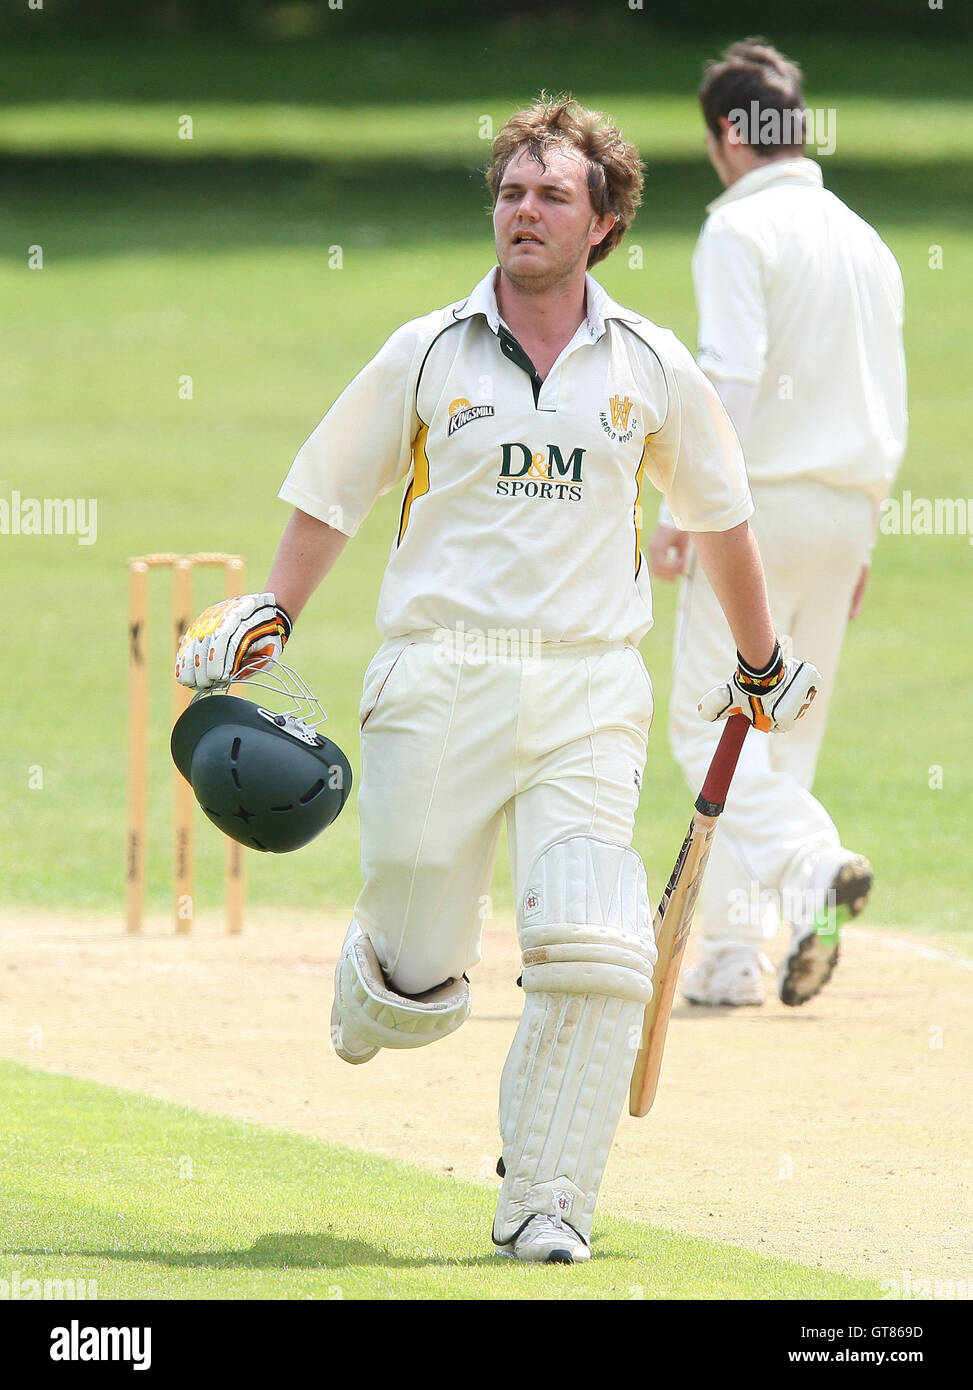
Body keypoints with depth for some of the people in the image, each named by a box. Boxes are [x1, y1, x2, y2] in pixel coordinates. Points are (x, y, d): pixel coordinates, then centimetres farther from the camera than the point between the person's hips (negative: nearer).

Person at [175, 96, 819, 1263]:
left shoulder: (651, 368, 8)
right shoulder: (426, 355, 5)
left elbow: (716, 513, 22)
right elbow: (331, 499, 12)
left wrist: (761, 662, 30)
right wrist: (270, 616, -2)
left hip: (588, 696, 1)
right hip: (441, 686, -1)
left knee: (597, 952, -17)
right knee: (420, 989, 0)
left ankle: (543, 1202, -5)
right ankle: (372, 983, 38)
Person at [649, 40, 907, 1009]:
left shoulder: (740, 228, -8)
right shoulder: (865, 241, 15)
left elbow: (729, 379, -18)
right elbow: (891, 406, 16)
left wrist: (677, 511, -16)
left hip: (757, 500, -7)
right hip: (846, 510, 7)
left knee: (709, 724, -5)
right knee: (786, 733, 10)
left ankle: (810, 863, -29)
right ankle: (729, 954, 10)